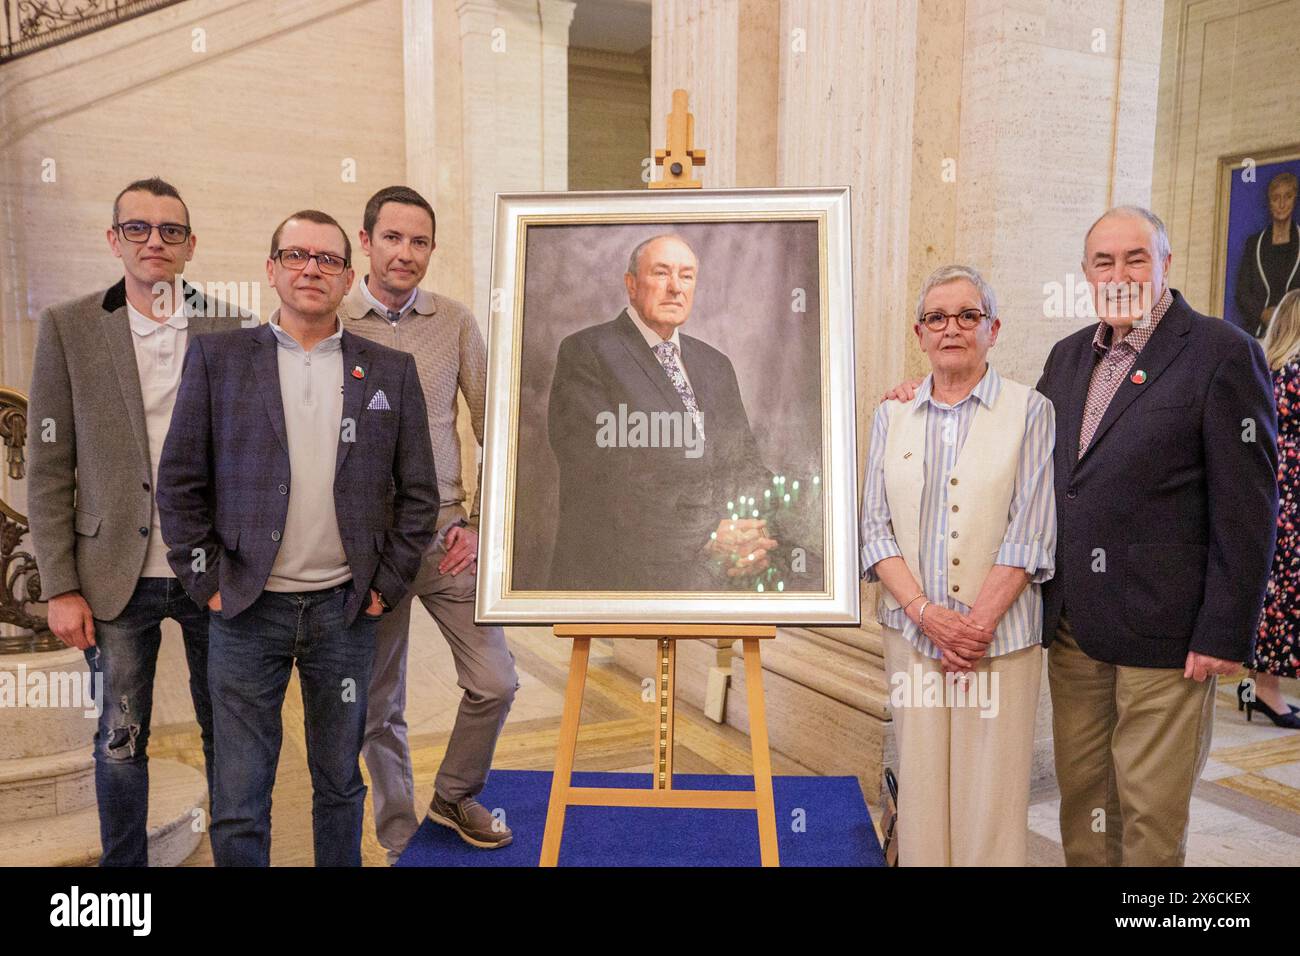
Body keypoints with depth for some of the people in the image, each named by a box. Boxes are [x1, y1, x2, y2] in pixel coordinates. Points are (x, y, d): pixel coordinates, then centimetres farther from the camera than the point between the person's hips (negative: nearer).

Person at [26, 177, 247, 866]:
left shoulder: (232, 329, 0)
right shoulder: (67, 328, -1)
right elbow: (48, 469, -1)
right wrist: (60, 586, -4)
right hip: (119, 577, 0)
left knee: (225, 731, 14)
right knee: (120, 738, 13)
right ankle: (122, 862, 33)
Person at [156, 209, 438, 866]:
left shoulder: (391, 371, 5)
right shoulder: (217, 358, 3)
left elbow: (418, 491, 6)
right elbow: (180, 482, 2)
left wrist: (388, 586, 1)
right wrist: (206, 583, -3)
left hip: (346, 609, 1)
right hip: (247, 610, -1)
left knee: (340, 783, 14)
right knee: (239, 799, 5)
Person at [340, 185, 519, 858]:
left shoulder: (456, 323, 2)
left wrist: (483, 524, -1)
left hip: (446, 535, 2)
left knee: (495, 682, 2)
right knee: (379, 706, 10)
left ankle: (454, 797, 29)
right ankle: (398, 840, 31)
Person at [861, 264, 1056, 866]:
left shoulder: (1030, 411, 0)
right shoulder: (892, 416, 8)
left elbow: (1030, 533, -5)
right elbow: (876, 526, 4)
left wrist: (976, 623, -12)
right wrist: (927, 612, -9)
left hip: (1000, 635, -2)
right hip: (912, 631, 2)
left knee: (991, 791, 2)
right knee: (921, 785, 8)